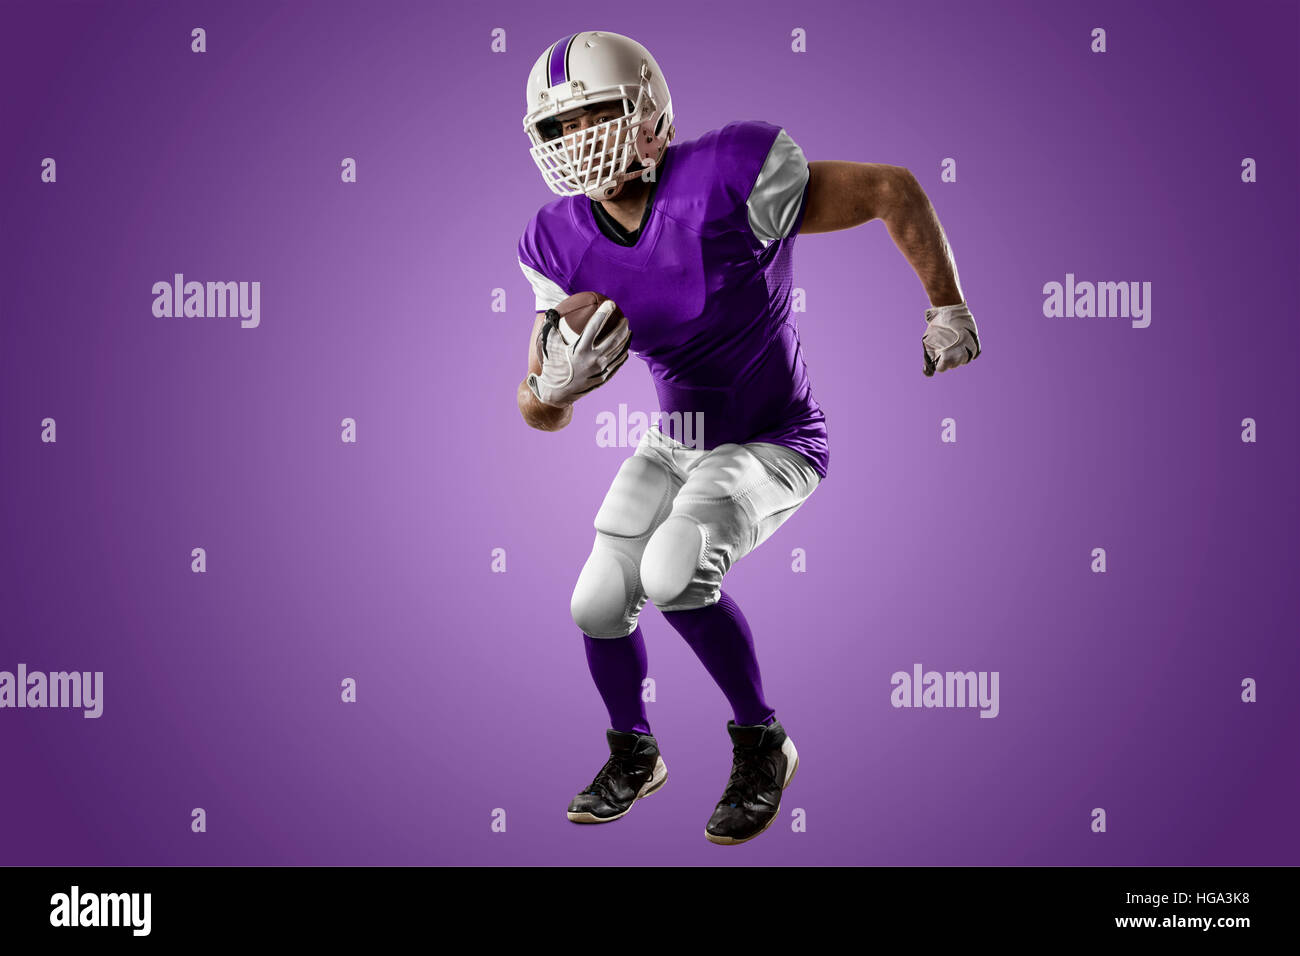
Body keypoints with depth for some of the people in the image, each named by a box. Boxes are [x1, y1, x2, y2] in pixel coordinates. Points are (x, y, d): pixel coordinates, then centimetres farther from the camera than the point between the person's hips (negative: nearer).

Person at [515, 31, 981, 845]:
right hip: (677, 446, 6)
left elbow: (895, 190, -16)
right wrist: (555, 382, -26)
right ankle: (635, 755, 35)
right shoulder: (564, 245, -8)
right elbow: (543, 415, -1)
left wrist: (949, 312, -9)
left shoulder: (727, 187, -27)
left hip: (774, 446, -6)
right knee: (600, 605, 4)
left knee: (673, 572, -29)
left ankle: (762, 744, -5)